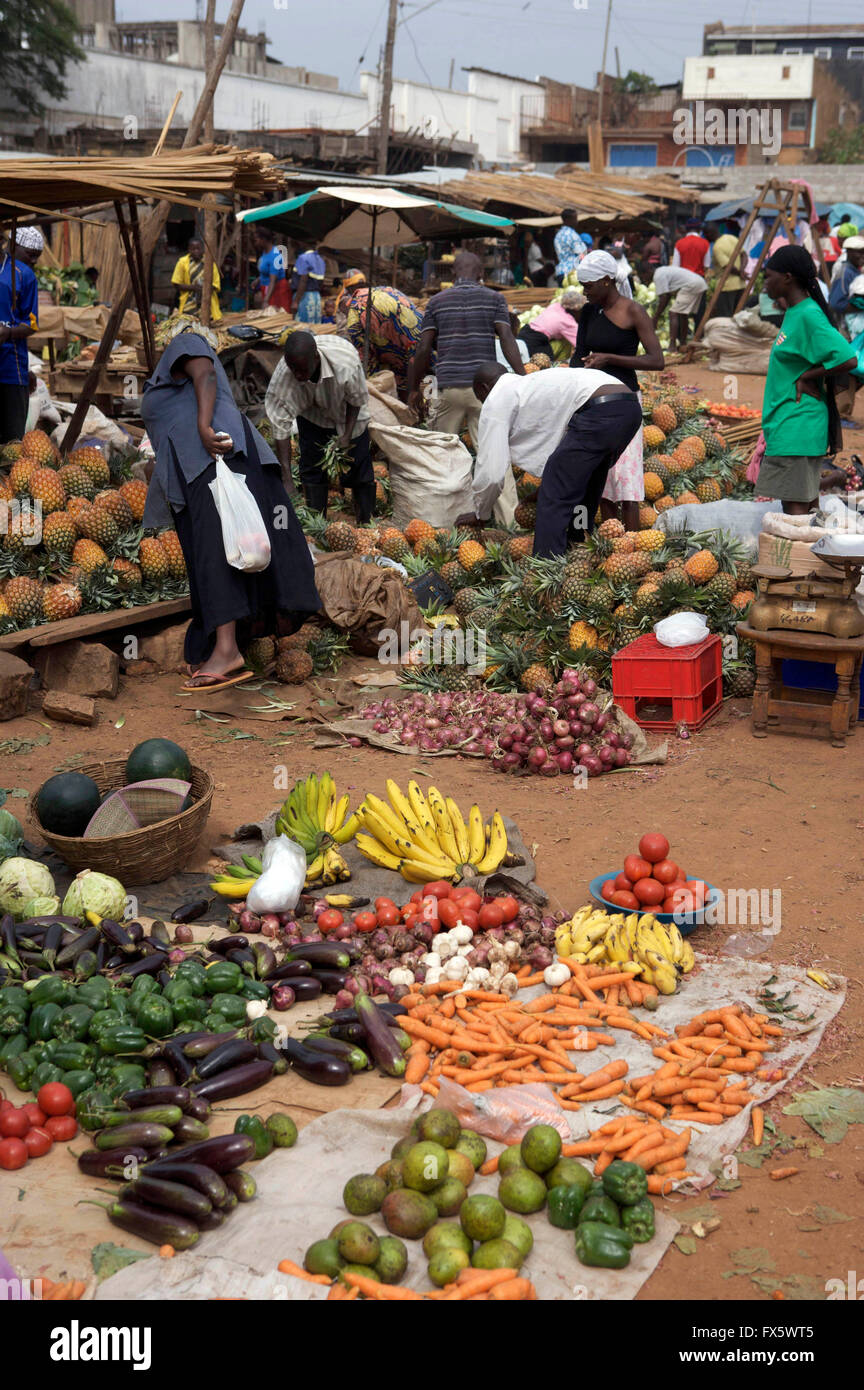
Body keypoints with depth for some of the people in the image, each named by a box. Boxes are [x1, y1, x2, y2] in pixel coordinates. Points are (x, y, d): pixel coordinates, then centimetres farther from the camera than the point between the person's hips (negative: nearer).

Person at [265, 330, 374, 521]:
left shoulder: (346, 364, -42)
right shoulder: (283, 375, -36)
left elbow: (357, 400, -19)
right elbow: (281, 426, -32)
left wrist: (347, 435, -26)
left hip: (347, 413, -1)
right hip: (312, 415, 1)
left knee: (359, 469, -1)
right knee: (312, 469, -3)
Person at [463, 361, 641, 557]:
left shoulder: (496, 400, 10)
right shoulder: (530, 384, 35)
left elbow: (491, 472, 7)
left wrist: (480, 514, 22)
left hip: (598, 412, -9)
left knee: (553, 499, -3)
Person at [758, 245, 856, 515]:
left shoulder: (808, 316, -17)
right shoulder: (794, 313, 13)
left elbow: (848, 359, -24)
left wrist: (806, 376, -15)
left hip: (795, 429, -10)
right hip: (786, 425, 10)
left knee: (795, 504, -9)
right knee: (807, 501, 14)